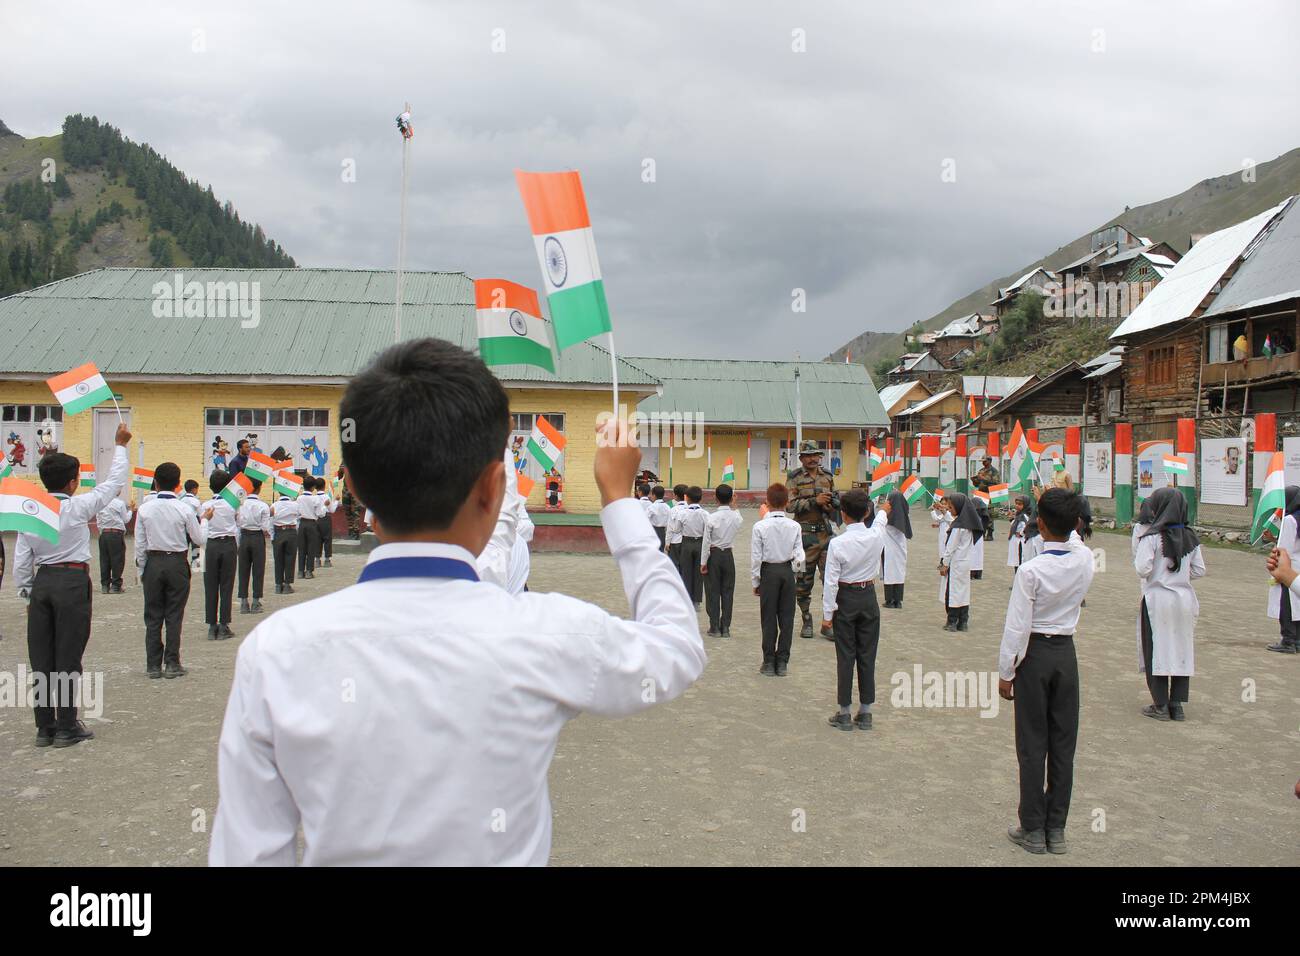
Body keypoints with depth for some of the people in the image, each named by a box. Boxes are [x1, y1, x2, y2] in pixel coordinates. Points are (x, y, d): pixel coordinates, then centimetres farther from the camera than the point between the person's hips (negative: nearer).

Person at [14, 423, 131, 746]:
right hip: (73, 582, -4)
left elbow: (21, 561, 3)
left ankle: (44, 726, 15)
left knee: (41, 658, 9)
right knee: (68, 657, 1)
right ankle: (67, 727, 5)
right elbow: (114, 482, 0)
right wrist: (120, 446, 11)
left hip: (41, 582, 4)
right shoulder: (77, 508, -10)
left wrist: (27, 594, 14)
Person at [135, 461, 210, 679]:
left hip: (153, 563, 2)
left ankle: (153, 665, 12)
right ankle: (172, 664, 7)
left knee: (153, 616, 9)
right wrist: (205, 520, 14)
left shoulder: (145, 509, -4)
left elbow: (140, 545, 0)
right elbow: (199, 540, -2)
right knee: (174, 616, 6)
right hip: (177, 563, -2)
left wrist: (142, 569, 11)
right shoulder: (184, 510, -9)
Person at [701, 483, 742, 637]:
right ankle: (725, 627, 9)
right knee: (728, 591, 8)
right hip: (728, 556, 3)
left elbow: (706, 542, -11)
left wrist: (703, 562, -5)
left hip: (714, 555, -3)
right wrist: (732, 506, 22)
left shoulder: (712, 518, -14)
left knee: (713, 591, 4)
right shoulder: (736, 517, -5)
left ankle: (715, 627, 5)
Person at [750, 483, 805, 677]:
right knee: (786, 617, 9)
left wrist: (755, 581, 1)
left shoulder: (760, 526, -13)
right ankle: (782, 662, 14)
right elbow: (800, 556, -4)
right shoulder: (795, 526, -6)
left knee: (768, 618, 6)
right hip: (788, 571, 2)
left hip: (768, 572, -2)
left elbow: (756, 557, -9)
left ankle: (769, 663, 10)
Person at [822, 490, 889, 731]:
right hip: (869, 598, 3)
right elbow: (879, 522, 18)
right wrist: (883, 511, 42)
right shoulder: (877, 536, -8)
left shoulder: (837, 543, -18)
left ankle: (844, 713, 10)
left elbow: (831, 582, -15)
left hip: (846, 600, -3)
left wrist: (827, 613, -6)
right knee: (867, 656, 9)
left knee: (845, 657, 4)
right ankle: (865, 713, 15)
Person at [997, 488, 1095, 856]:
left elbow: (1017, 626, -17)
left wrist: (1005, 672, -7)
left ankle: (1033, 829, 13)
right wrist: (1065, 511, 13)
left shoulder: (1031, 570, -21)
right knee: (1063, 744, 11)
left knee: (1032, 745, 5)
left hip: (1034, 655, -4)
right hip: (1066, 652, 4)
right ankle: (1056, 829, 18)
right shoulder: (1085, 560, -7)